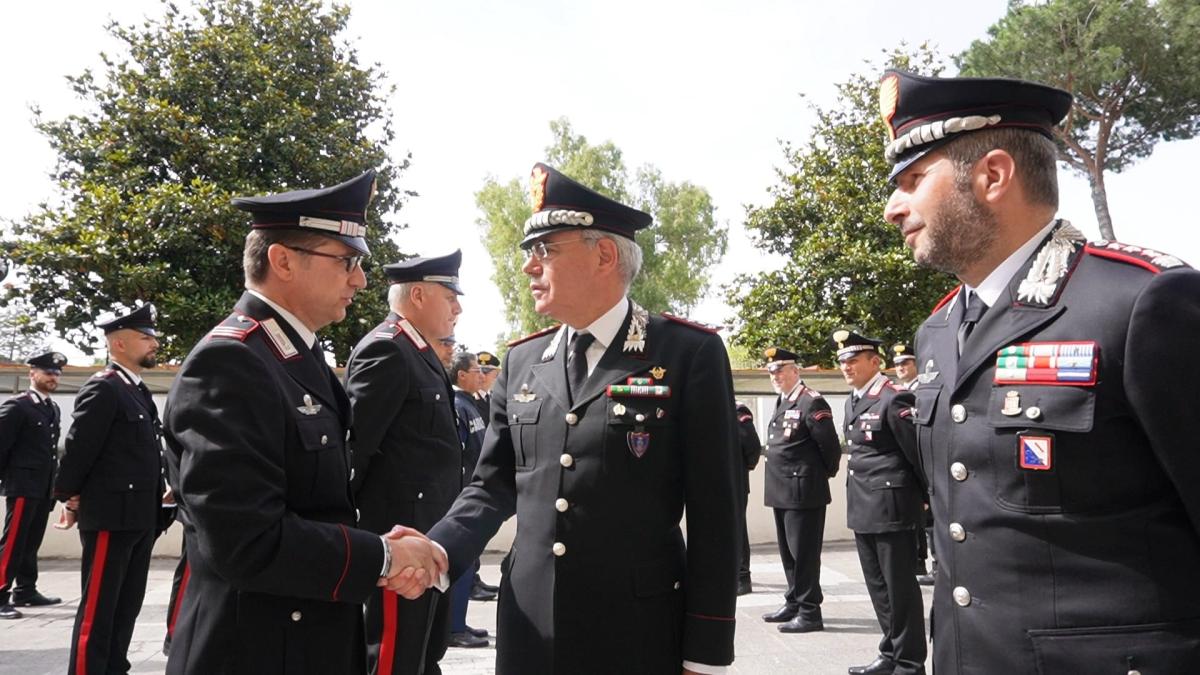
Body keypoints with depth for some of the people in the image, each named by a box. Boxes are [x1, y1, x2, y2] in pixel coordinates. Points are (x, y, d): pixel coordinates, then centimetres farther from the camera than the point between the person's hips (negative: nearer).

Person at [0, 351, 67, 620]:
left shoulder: (53, 409, 15)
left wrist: (54, 485, 14)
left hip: (44, 488, 7)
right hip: (23, 486, -7)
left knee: (31, 543, 14)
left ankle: (25, 591, 21)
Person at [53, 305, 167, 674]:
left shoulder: (139, 391, 16)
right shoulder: (103, 388, -13)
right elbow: (78, 447, -14)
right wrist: (69, 496, -5)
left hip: (140, 517, 9)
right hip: (110, 516, -9)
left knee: (127, 605, 15)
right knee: (98, 608, -2)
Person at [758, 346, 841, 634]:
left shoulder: (811, 402, -14)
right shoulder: (782, 402, 14)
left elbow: (830, 445, -14)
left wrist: (825, 473, -1)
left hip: (804, 490, -9)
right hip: (782, 490, 9)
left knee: (804, 553, -2)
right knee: (788, 552, 17)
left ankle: (810, 612, 7)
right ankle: (794, 603, 28)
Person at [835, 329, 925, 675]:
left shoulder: (893, 399, -15)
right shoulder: (852, 401, 12)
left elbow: (918, 452, -13)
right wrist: (859, 497, 16)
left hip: (891, 506, -9)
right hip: (863, 508, 9)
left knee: (900, 587, 2)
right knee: (878, 587, 17)